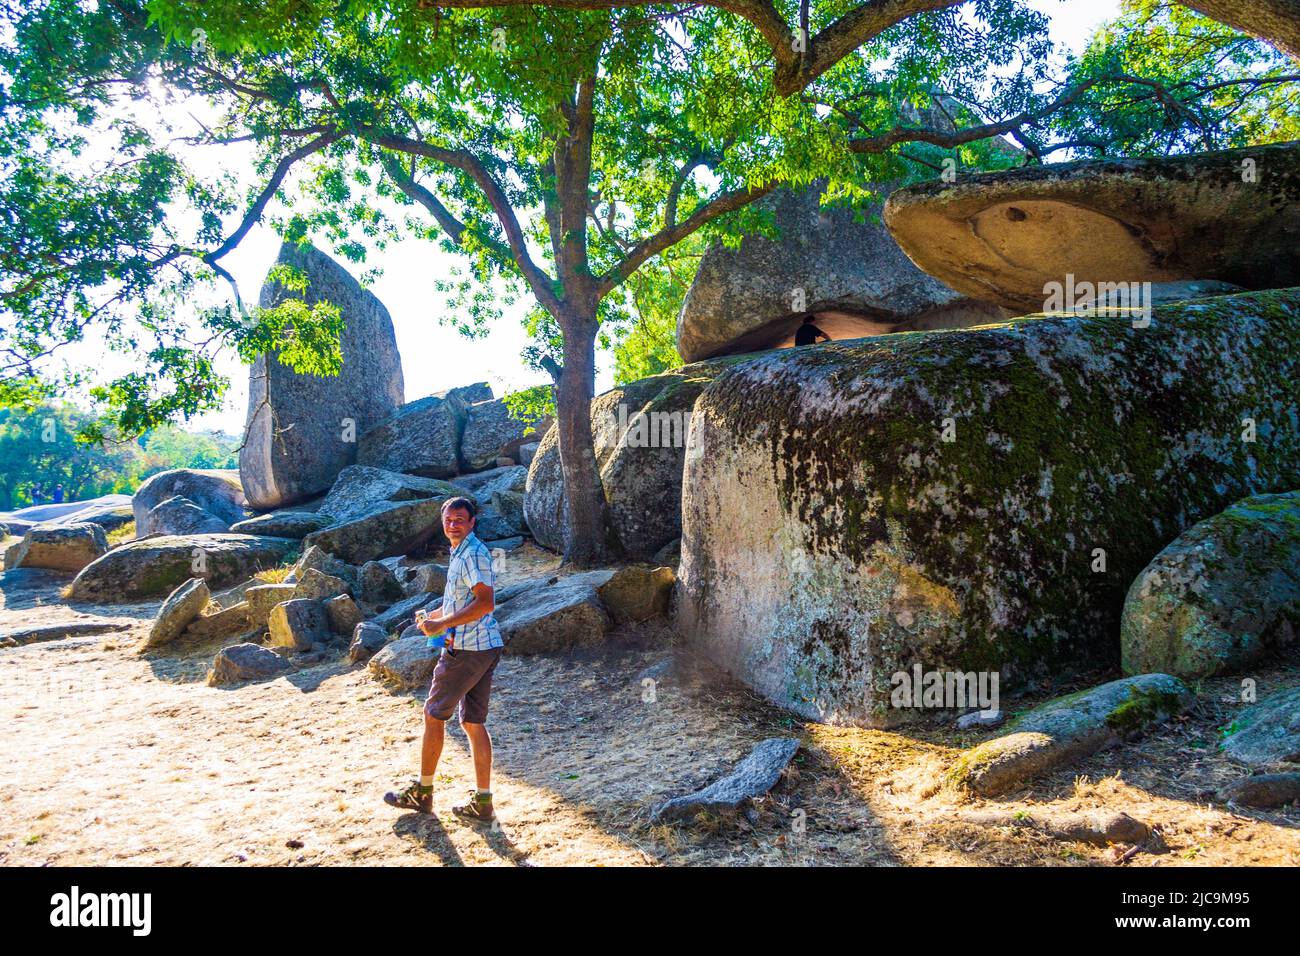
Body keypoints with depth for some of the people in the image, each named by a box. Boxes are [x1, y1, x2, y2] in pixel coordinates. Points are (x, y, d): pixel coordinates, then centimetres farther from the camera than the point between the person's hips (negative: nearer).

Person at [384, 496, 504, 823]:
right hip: (485, 648, 10)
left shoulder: (473, 554, -15)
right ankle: (482, 802, 11)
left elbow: (485, 602, -24)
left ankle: (422, 792, 16)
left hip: (467, 649, -10)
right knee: (473, 722, 10)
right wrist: (435, 615, 18)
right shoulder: (461, 552, 17)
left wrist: (442, 624, -21)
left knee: (434, 715, 4)